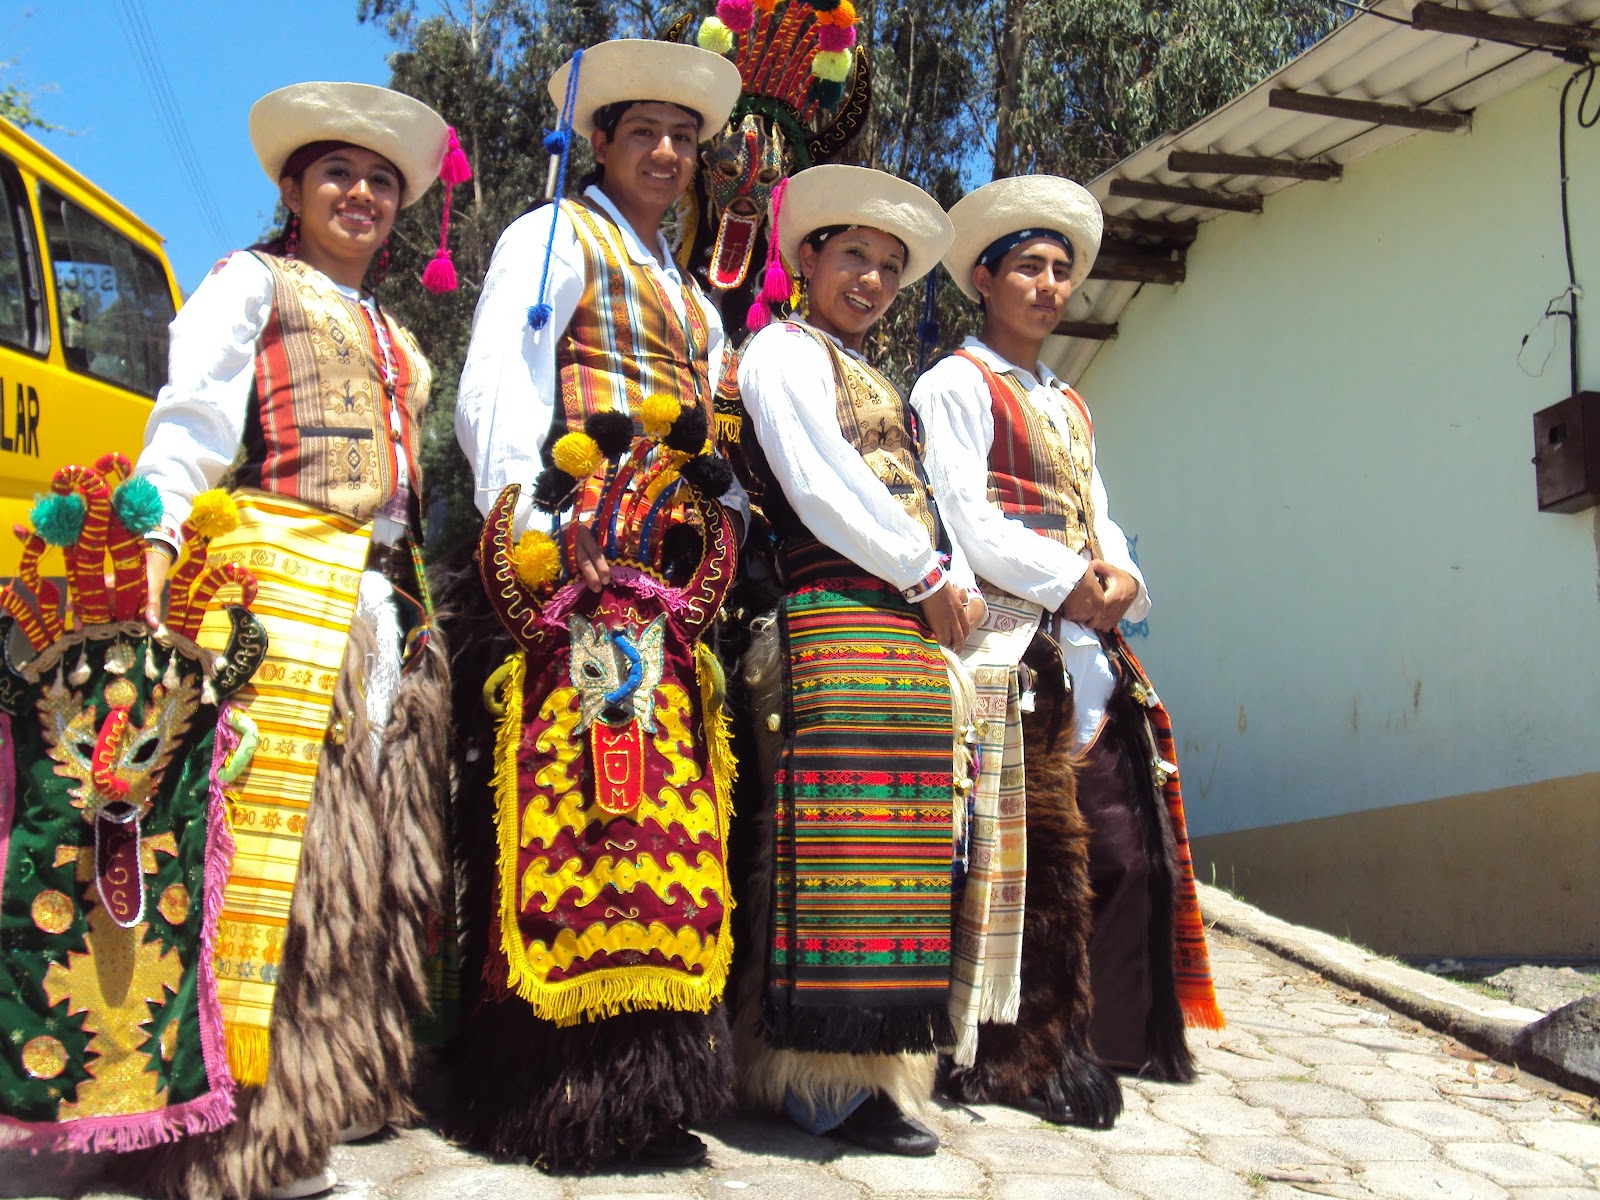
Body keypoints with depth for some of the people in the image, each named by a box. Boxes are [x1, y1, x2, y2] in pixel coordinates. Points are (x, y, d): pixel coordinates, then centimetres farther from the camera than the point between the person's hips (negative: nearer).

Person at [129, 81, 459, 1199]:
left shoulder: (394, 336, 29)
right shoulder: (250, 282, 10)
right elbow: (191, 416, -4)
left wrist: (415, 597, 14)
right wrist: (157, 537, -19)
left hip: (384, 593, 7)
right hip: (281, 567, -7)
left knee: (376, 831, 4)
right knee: (273, 819, -14)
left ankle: (341, 1077, 13)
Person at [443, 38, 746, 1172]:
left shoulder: (695, 300, 32)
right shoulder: (552, 236, 10)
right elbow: (494, 387, -4)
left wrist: (734, 529, 12)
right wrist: (528, 522, -18)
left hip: (676, 569, 7)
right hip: (579, 559, -7)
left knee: (673, 812, 1)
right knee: (574, 797, -15)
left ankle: (649, 1087, 5)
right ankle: (557, 1092, -10)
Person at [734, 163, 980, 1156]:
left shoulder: (881, 384, 30)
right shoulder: (784, 351, 3)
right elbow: (820, 487, -10)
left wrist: (961, 586, 5)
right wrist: (925, 577, -7)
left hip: (915, 628, 9)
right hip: (837, 617, -9)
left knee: (902, 842, 7)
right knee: (842, 840, -13)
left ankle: (874, 1067, 13)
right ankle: (830, 1081, -8)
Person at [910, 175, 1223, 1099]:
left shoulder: (1071, 407, 28)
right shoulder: (957, 383, 3)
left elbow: (1098, 518, 22)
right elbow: (962, 514, -9)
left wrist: (1120, 580, 0)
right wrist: (1066, 583, -16)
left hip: (1093, 643, 8)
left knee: (1129, 841, 6)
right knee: (1040, 845, -8)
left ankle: (1122, 1029, 20)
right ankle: (1020, 1050, 2)